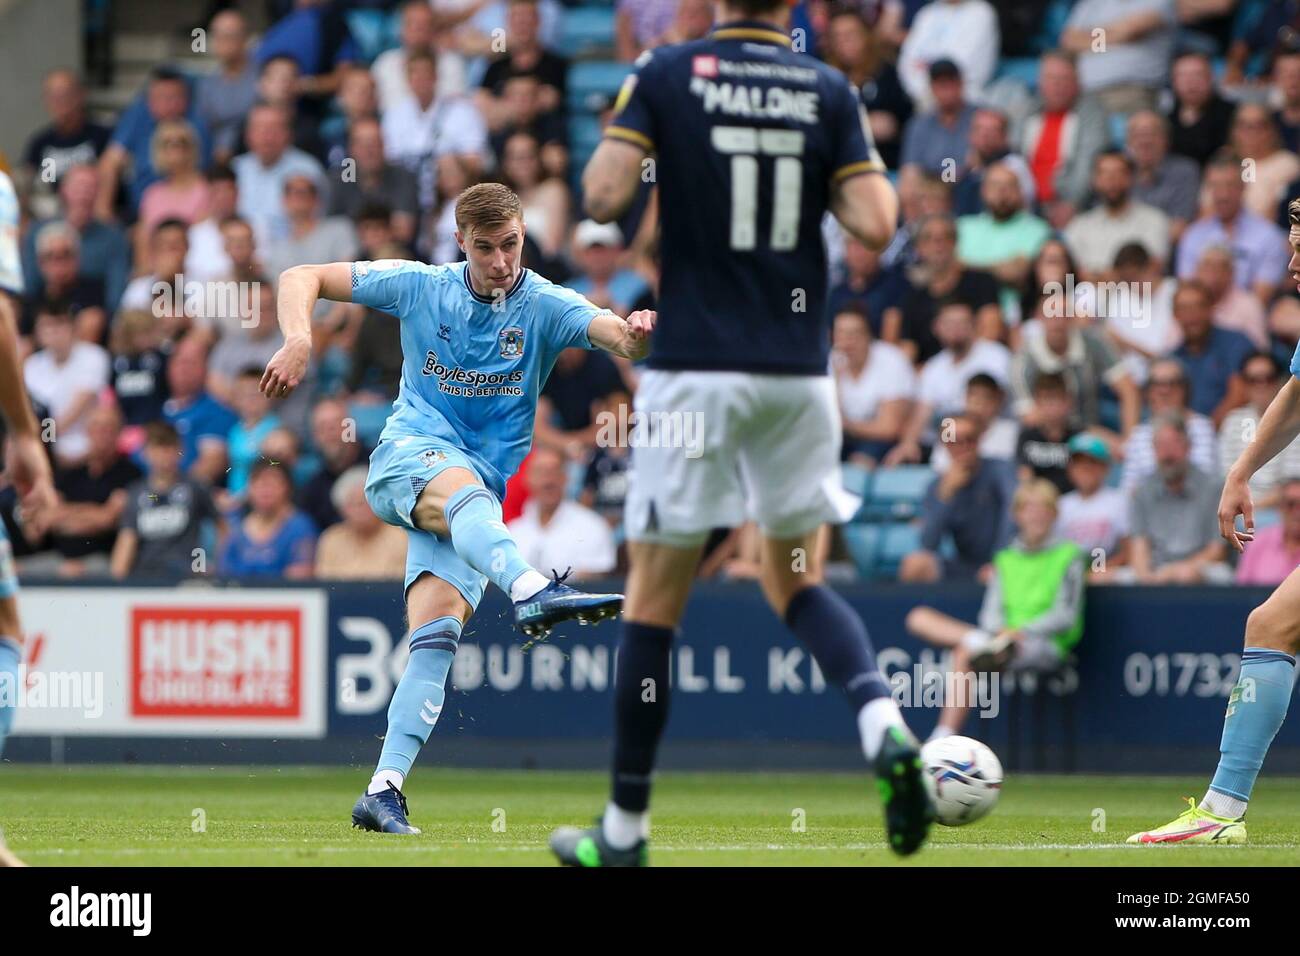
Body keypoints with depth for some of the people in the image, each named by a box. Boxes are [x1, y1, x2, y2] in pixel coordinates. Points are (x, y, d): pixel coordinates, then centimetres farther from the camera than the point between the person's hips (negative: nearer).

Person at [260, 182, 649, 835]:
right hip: (407, 457, -1)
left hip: (482, 493, 2)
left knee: (437, 634, -19)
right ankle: (532, 591, -69)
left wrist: (635, 333, -45)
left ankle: (383, 790, -23)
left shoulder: (545, 307, 0)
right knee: (462, 484, -39)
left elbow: (613, 334, -20)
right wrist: (298, 342, -11)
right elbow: (302, 278, 9)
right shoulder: (420, 287, 4)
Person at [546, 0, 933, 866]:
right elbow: (876, 223, -6)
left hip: (695, 367, -3)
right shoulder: (829, 90, 2)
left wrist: (620, 141, 8)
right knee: (797, 582, 18)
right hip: (799, 371, 3)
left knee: (655, 597, 5)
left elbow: (604, 195, -13)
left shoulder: (667, 76, -4)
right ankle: (884, 723, -9)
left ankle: (626, 826, 10)